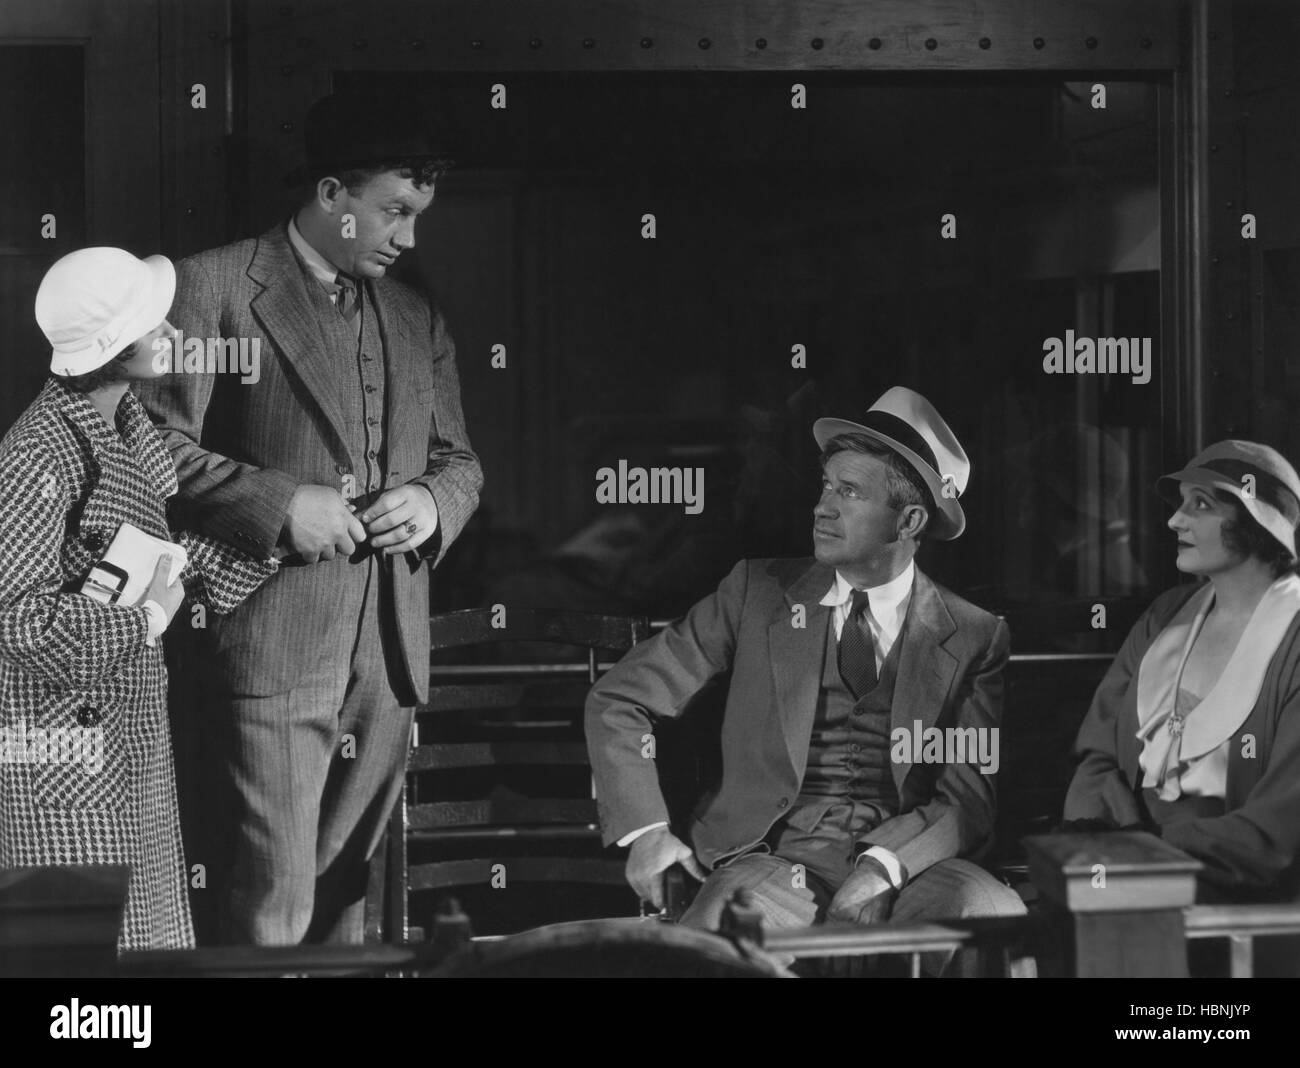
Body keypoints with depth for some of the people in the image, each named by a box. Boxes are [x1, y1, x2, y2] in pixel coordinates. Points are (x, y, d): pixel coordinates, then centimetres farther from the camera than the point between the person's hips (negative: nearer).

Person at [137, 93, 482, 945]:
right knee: (267, 905, -9)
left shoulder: (416, 321, 18)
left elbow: (458, 458, 23)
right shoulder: (215, 289, -3)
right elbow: (159, 445, -7)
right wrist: (279, 504, -17)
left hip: (389, 656, 6)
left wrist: (433, 503, 0)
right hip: (270, 645, -6)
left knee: (341, 893, 11)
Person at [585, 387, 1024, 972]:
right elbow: (616, 701, 11)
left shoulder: (975, 637, 7)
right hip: (774, 859, -1)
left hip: (908, 858, 2)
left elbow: (969, 798, 0)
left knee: (997, 919, -31)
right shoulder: (759, 590, 8)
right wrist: (644, 831, -5)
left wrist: (884, 866, -20)